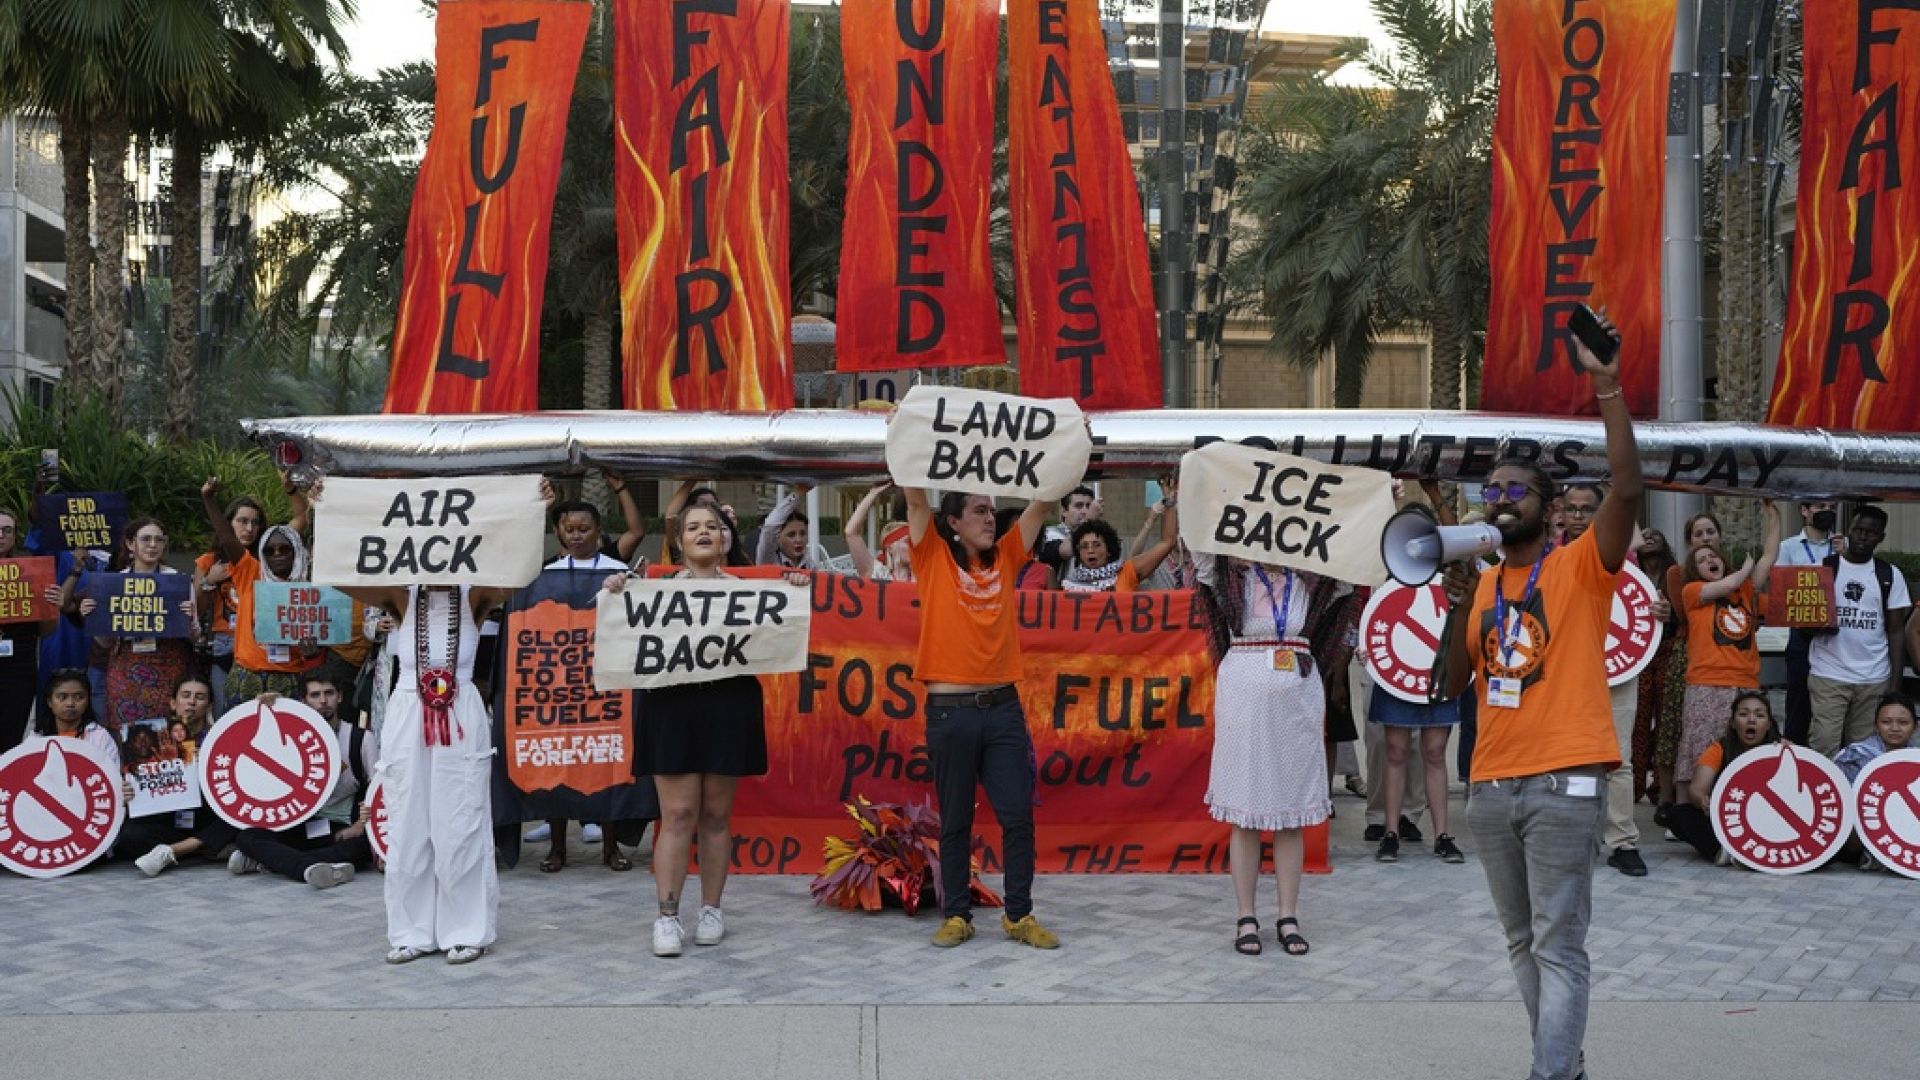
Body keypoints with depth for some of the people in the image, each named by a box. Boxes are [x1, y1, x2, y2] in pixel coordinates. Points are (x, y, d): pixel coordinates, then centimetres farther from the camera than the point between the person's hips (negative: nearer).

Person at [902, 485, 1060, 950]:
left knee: (1018, 816, 1)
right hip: (949, 711, -3)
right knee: (955, 821, 5)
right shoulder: (934, 559, 2)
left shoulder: (1004, 559, 11)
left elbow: (1041, 506, 8)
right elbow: (916, 498, -7)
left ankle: (1019, 915, 11)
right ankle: (956, 915, 15)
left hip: (1002, 708, 3)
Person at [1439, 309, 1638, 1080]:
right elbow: (1453, 684, 12)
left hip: (1564, 782, -6)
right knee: (1521, 941, 14)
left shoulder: (1582, 567, -1)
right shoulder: (1482, 585, 14)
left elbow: (1627, 490, -18)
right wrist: (1461, 601, -2)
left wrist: (1608, 388, -20)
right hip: (1491, 784, 6)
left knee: (1559, 944, -7)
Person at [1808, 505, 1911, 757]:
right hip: (1828, 676, -1)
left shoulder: (1890, 575, 7)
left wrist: (1895, 683, 0)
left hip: (1875, 679, 1)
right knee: (1823, 749, -9)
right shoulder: (1823, 568, 3)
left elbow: (1896, 631, 7)